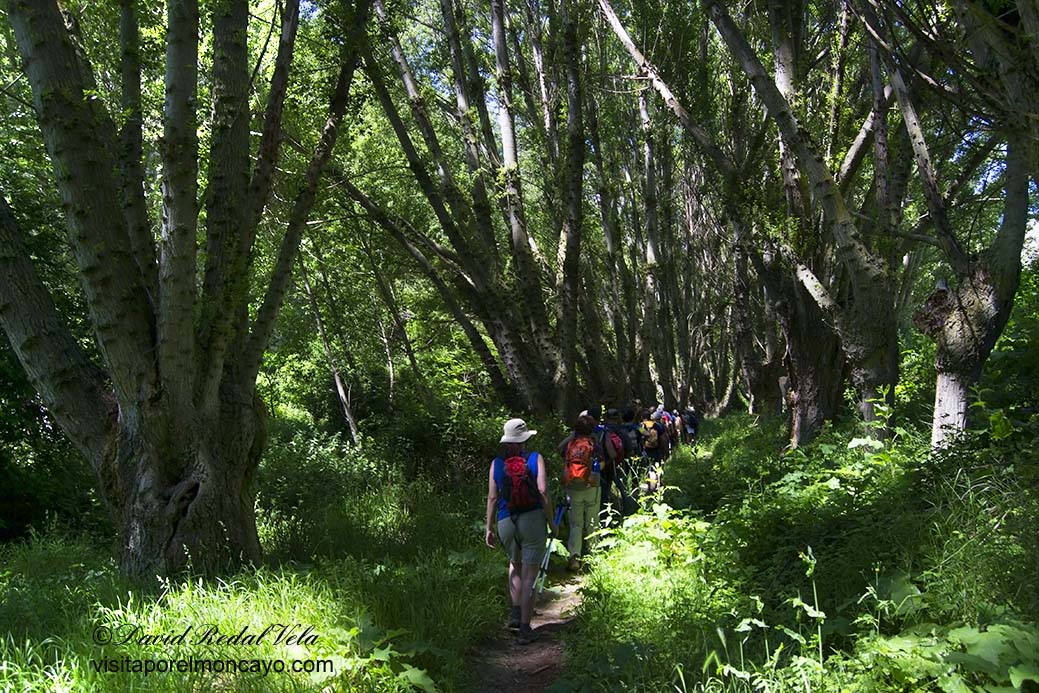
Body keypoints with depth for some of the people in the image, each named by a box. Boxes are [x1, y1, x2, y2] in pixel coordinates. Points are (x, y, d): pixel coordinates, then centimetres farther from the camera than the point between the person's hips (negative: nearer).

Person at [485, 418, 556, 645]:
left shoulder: (496, 463, 4)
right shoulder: (536, 459, -1)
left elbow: (492, 497, 2)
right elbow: (543, 492, -9)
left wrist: (488, 528, 7)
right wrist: (551, 522, -1)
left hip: (506, 523, 3)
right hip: (533, 520, -2)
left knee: (515, 565, 28)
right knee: (529, 576, 5)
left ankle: (515, 613, 19)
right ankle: (524, 629, 7)